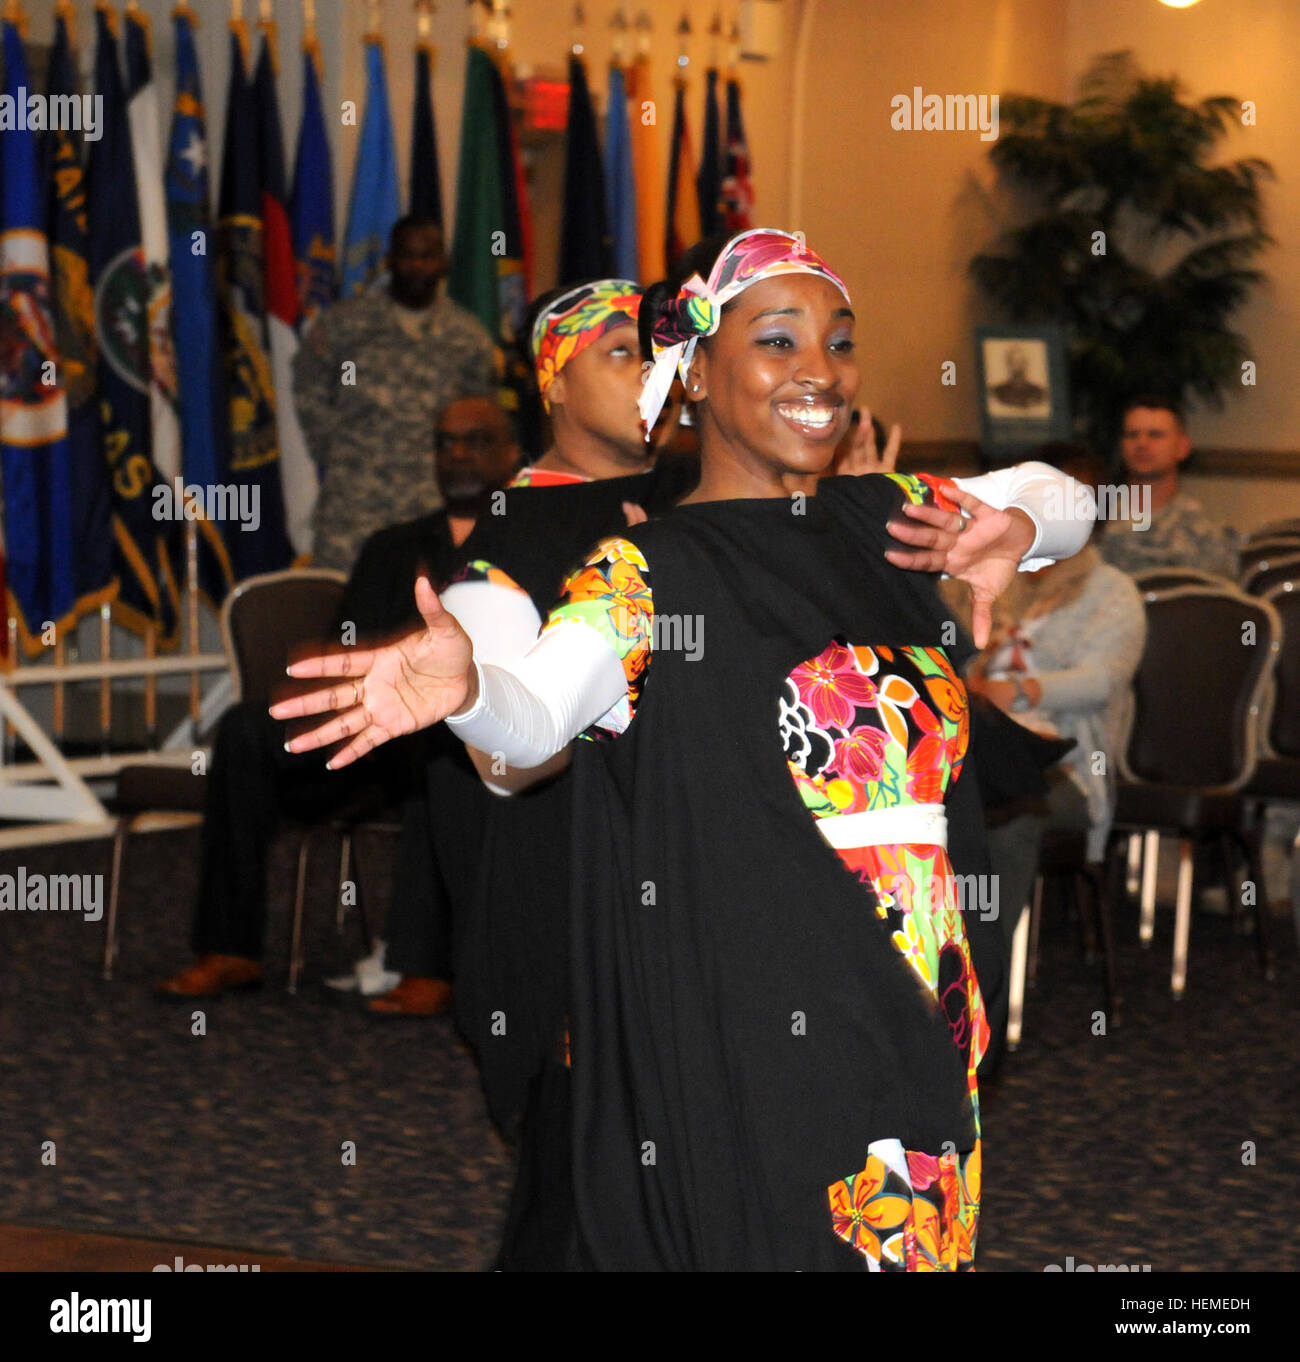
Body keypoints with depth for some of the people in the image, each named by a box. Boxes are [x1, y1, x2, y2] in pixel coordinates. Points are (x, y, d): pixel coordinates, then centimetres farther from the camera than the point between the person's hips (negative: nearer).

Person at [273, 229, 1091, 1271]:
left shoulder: (890, 518, 9)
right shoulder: (648, 576, -8)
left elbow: (1060, 493, 24)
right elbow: (537, 715, -24)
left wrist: (1017, 532, 0)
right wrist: (464, 688, -48)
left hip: (926, 1027, 6)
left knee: (925, 1244, 12)